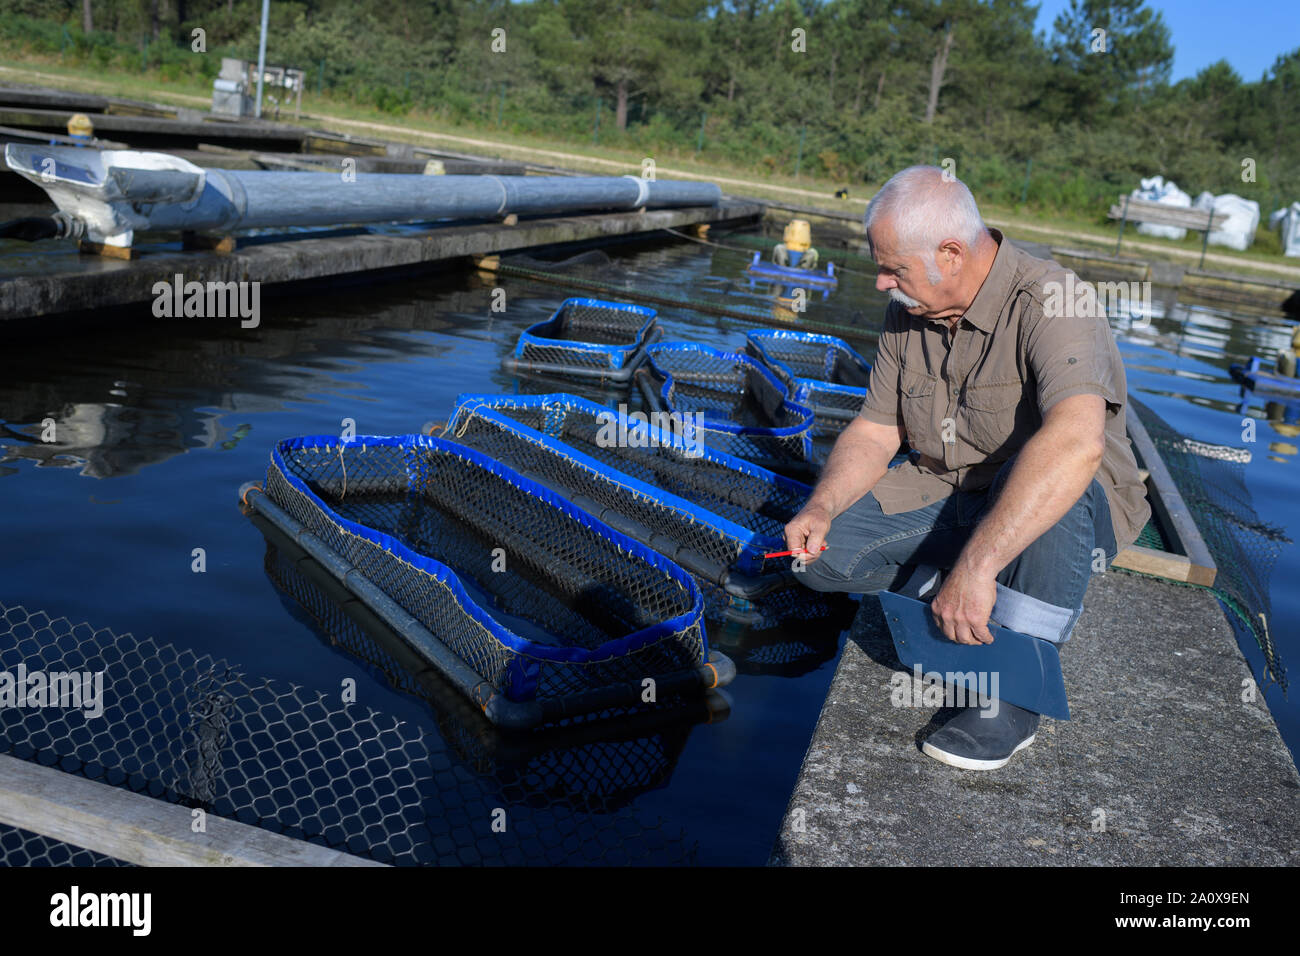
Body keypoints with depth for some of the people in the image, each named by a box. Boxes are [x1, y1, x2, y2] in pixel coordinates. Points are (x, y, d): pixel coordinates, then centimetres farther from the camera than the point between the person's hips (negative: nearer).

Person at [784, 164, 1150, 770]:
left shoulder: (1050, 304, -27)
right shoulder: (907, 313, -2)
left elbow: (1076, 442, -45)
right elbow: (874, 432, 3)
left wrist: (976, 565, -50)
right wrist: (821, 508, -16)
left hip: (1075, 510, -5)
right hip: (945, 495, 6)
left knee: (1049, 481, -40)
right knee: (821, 555, -13)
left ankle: (1011, 696, -25)